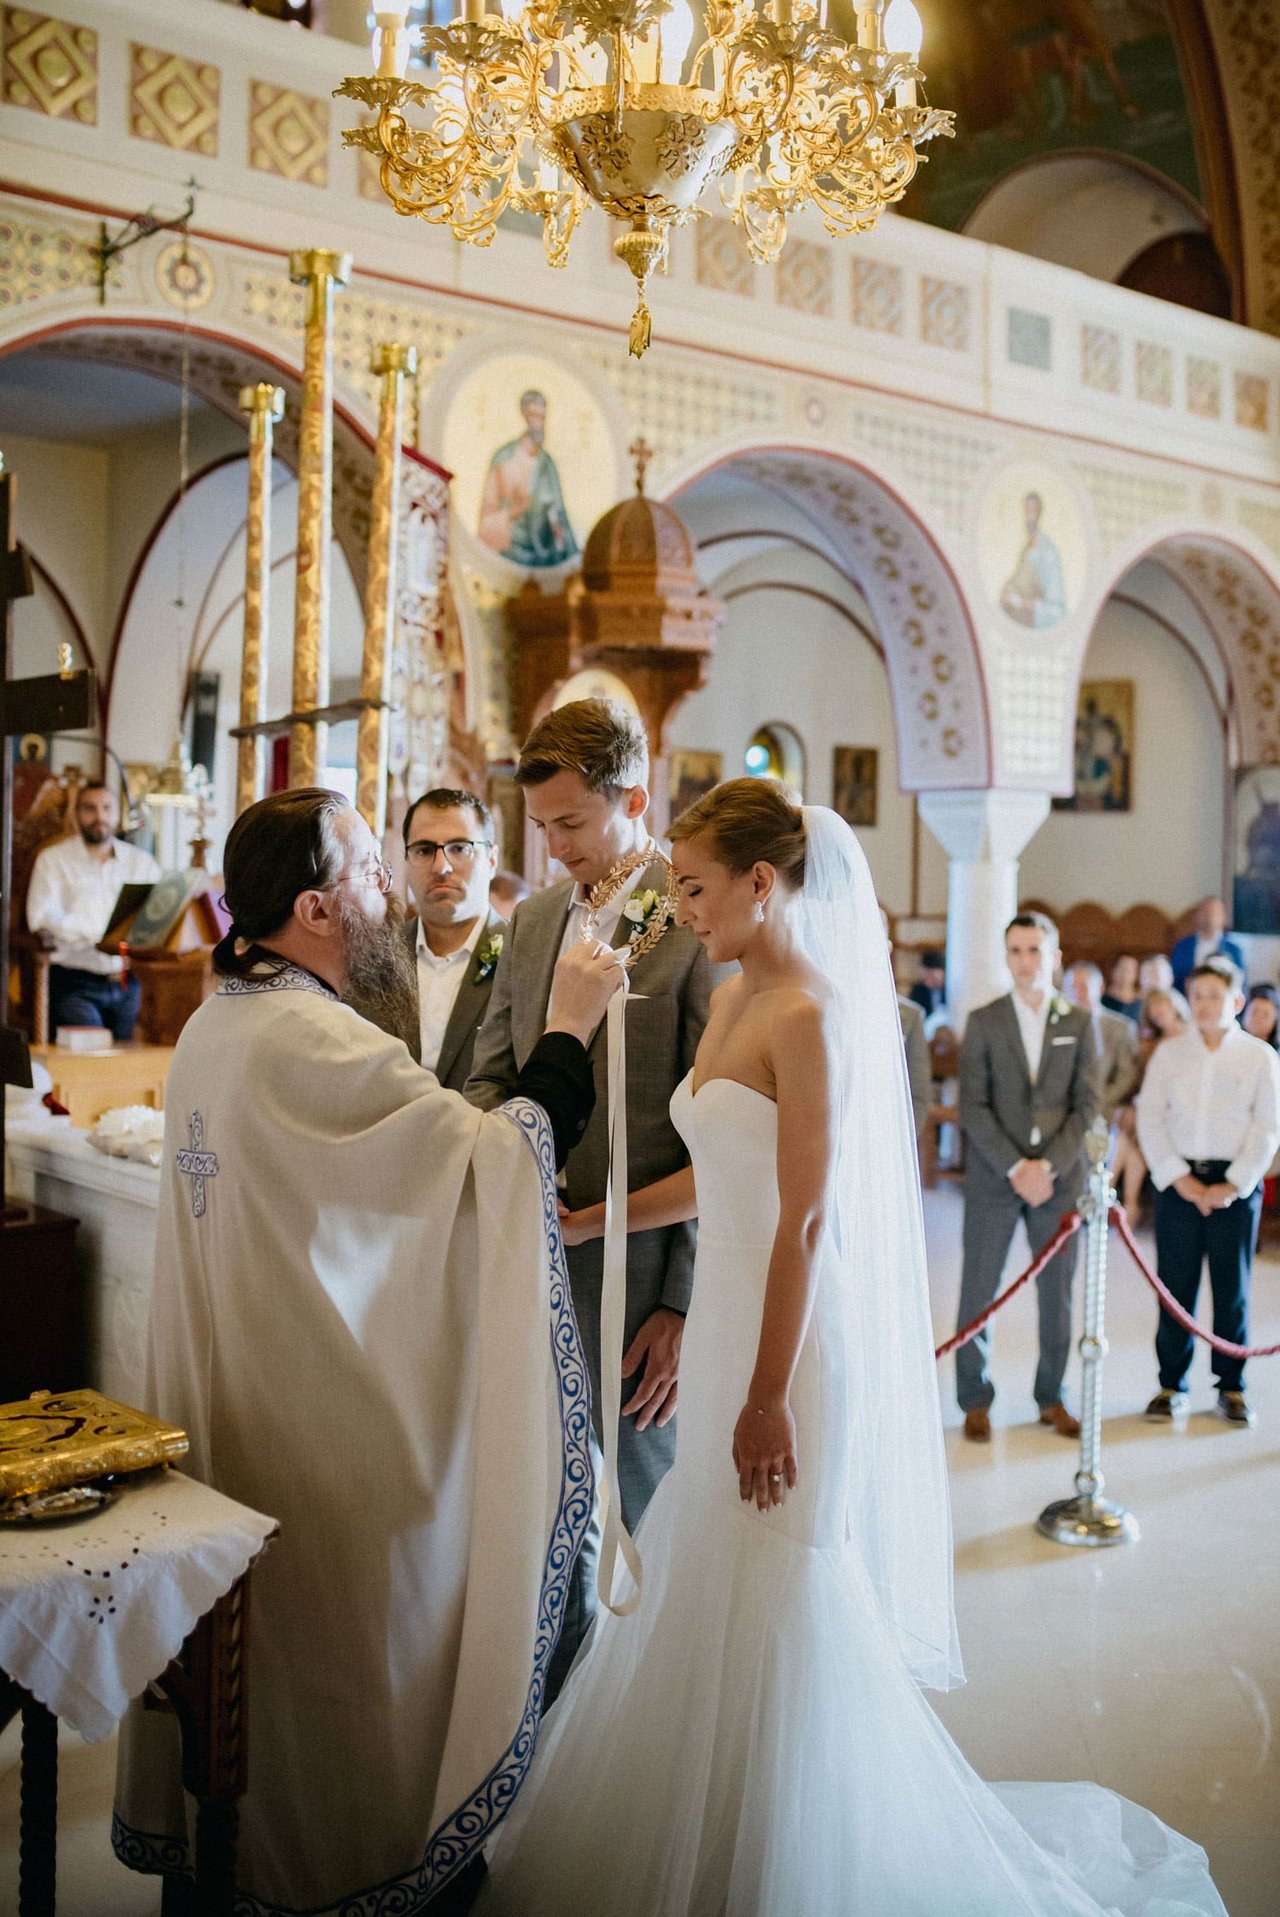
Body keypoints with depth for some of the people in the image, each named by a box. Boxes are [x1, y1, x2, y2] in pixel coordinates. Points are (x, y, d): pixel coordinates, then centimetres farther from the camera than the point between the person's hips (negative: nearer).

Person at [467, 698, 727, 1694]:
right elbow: (491, 1076, 19)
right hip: (533, 1259, 7)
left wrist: (688, 1306, -13)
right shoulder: (535, 918, 10)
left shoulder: (702, 923, -12)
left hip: (637, 1275, -6)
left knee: (656, 1514, 9)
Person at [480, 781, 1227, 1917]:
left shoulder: (812, 1016, -17)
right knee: (709, 1600, 17)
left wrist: (770, 1397, -19)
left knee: (774, 1611, 3)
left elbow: (808, 1222, -20)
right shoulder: (734, 1000, 9)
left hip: (794, 1338, -9)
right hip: (728, 1320, 9)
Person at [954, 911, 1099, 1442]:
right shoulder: (983, 1021, 1)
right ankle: (975, 1401, 13)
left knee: (1057, 1290, 7)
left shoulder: (1079, 1023, 5)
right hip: (993, 1177, -1)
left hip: (1059, 1175, 1)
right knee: (979, 1290, 1)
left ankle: (1051, 1397, 20)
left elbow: (1087, 1106, 1)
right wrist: (1015, 1168, -12)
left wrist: (1048, 1166, -11)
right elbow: (973, 1107, -4)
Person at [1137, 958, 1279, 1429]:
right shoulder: (1169, 1053, 4)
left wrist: (1232, 1185, -9)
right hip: (1177, 1181, 1)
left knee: (1233, 1288, 4)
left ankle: (1232, 1386, 17)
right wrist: (1180, 1179, -8)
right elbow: (1150, 1120, 1)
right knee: (1175, 1287, 4)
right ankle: (1171, 1385, 14)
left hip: (1235, 1184, -1)